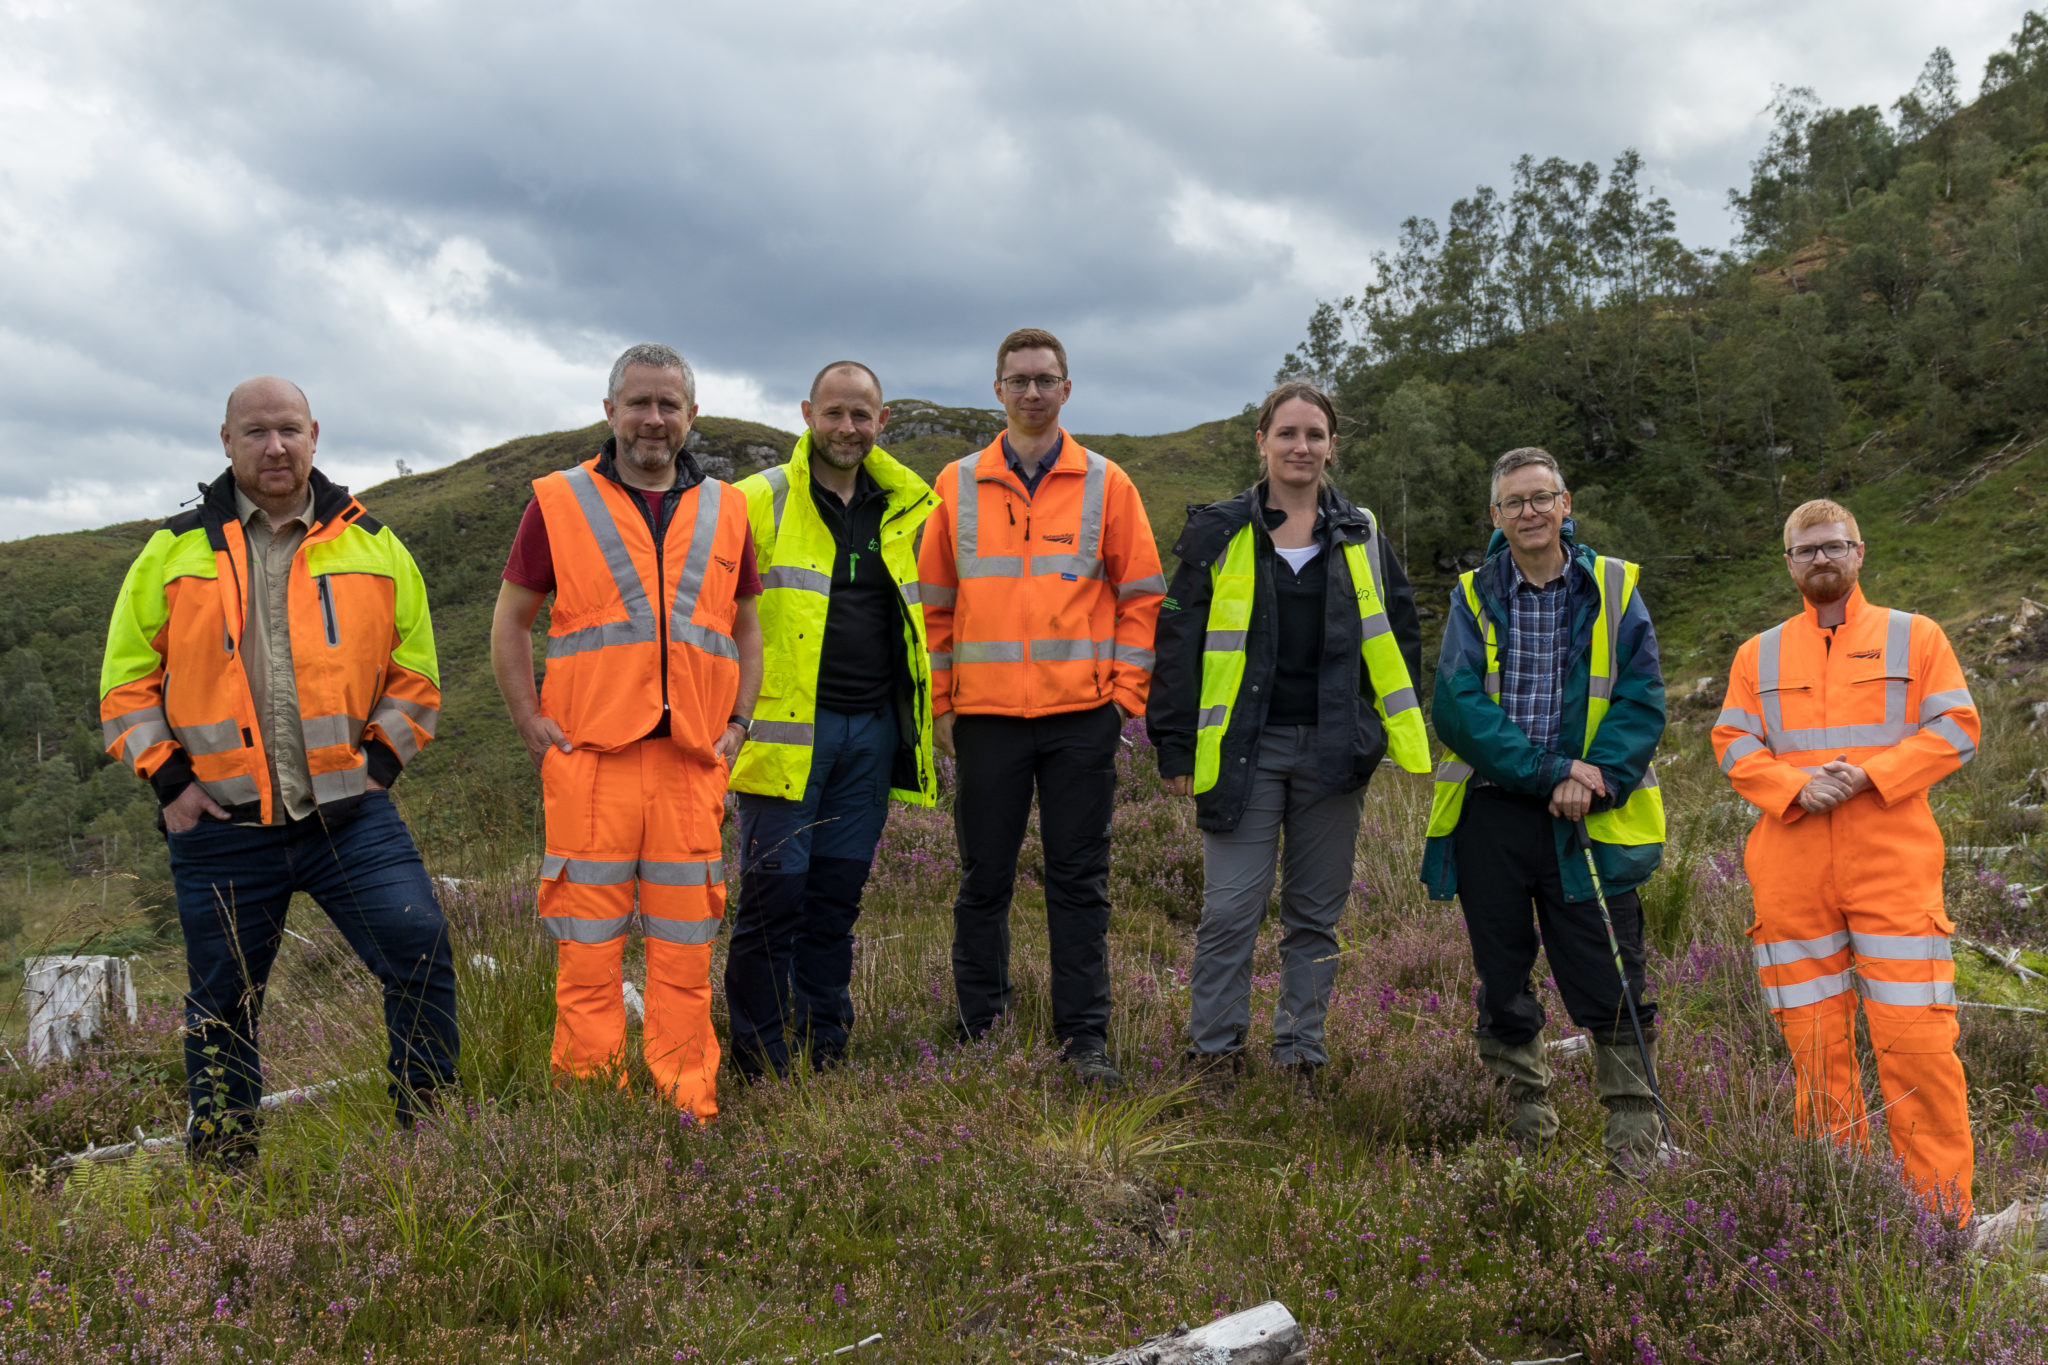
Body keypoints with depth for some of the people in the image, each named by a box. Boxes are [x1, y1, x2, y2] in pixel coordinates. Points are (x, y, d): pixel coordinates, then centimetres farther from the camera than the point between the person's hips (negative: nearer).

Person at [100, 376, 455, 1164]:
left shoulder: (371, 546, 6)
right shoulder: (175, 552, 5)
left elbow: (415, 673, 11)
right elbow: (127, 681, 8)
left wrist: (379, 763, 0)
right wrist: (168, 776, -1)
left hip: (349, 814, 0)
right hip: (222, 827, 0)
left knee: (421, 952, -11)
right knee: (223, 1001, 10)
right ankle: (219, 1166, 27)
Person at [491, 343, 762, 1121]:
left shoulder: (723, 511, 14)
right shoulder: (560, 503, 6)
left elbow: (745, 625, 20)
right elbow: (511, 621, 9)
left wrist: (738, 722, 8)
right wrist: (531, 725, -2)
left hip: (693, 761, 2)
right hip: (590, 758, -2)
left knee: (686, 944, 6)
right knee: (587, 944, 0)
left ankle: (688, 1103, 15)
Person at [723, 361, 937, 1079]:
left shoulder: (901, 509, 14)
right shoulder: (759, 501, -2)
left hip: (872, 733, 5)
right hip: (786, 728, -4)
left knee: (838, 897, 11)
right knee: (775, 894, -3)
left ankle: (826, 1052, 21)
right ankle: (759, 1065, 9)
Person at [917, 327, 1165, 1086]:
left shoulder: (1105, 485, 5)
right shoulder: (956, 485, 7)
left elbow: (1140, 596, 6)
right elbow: (935, 603, 9)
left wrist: (1126, 695, -2)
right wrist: (939, 702, 4)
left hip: (1081, 716, -1)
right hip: (985, 713, 1)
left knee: (1079, 882, 4)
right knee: (984, 880, 7)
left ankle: (1085, 1038, 11)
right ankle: (980, 1034, 18)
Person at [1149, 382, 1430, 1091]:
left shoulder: (1361, 536, 10)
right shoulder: (1218, 533, 3)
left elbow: (1399, 633, 16)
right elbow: (1179, 639, 2)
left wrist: (1395, 730, 8)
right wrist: (1175, 745, -3)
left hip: (1332, 751, 2)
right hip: (1245, 748, -2)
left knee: (1316, 913, 9)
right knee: (1230, 910, -3)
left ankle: (1300, 1053, 21)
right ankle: (1212, 1050, 12)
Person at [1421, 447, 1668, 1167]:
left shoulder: (1615, 590, 5)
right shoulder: (1473, 598, 5)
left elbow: (1642, 700, -1)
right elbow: (1456, 705, -7)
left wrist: (1596, 779, -18)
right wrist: (1550, 772, -16)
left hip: (1590, 821, -1)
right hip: (1491, 815, 1)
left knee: (1611, 986, -2)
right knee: (1502, 986, 11)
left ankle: (1635, 1132, 13)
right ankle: (1526, 1125, 27)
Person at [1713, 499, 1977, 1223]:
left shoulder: (1915, 637, 10)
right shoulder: (1758, 654, 16)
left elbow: (1956, 728, 1)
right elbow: (1733, 743, 8)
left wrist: (1868, 773, -13)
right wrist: (1796, 787, -11)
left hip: (1892, 867, -2)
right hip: (1791, 875, 2)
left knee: (1915, 1036, -7)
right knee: (1814, 1040, 5)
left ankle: (1942, 1210, 3)